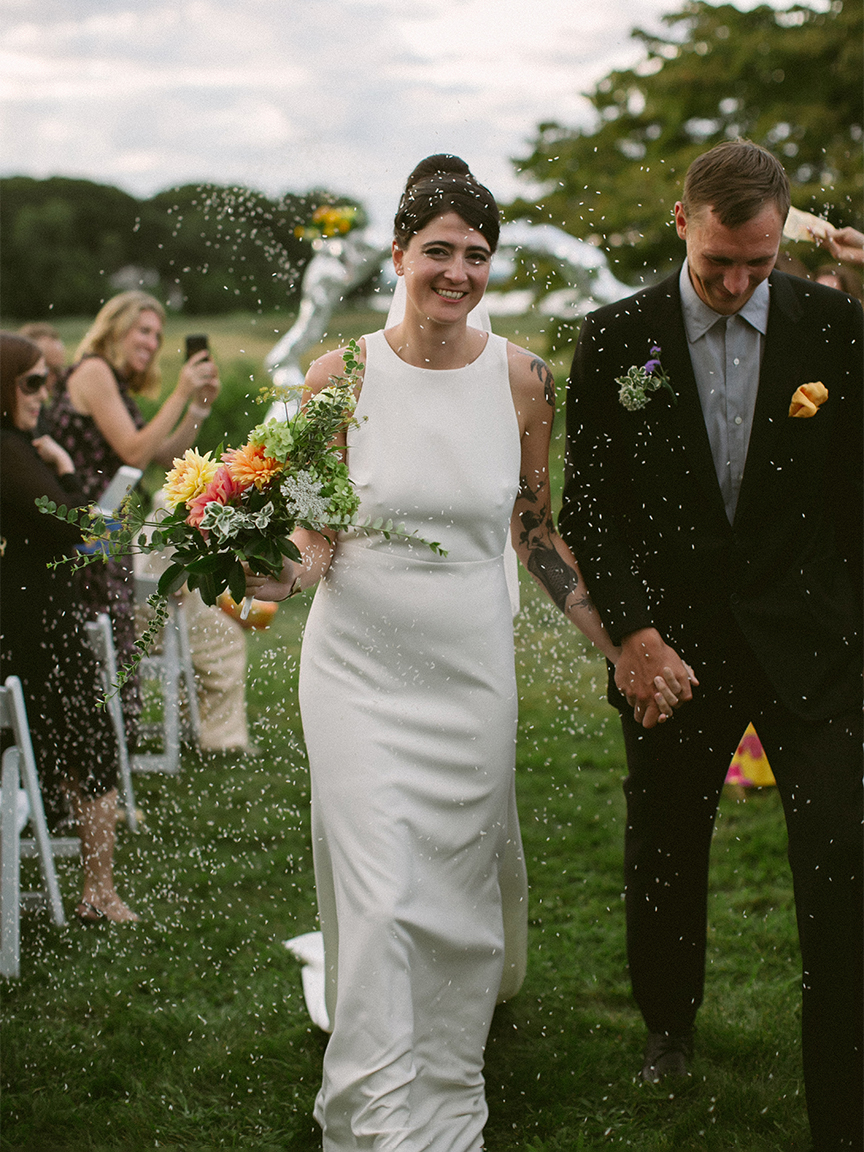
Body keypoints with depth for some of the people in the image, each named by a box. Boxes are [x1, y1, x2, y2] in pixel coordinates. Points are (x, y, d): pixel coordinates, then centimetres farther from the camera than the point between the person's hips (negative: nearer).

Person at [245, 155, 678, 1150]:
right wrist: (269, 575, -26)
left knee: (459, 890, 12)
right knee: (378, 898, -5)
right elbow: (317, 542, -4)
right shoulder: (339, 375, -7)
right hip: (360, 666, -2)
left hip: (471, 669, 2)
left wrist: (617, 645, 7)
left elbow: (534, 531, 9)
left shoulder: (520, 378, -1)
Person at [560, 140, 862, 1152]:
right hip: (671, 642, 1)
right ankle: (668, 1025, 42)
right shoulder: (616, 338, -1)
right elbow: (588, 505, 0)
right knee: (662, 858, 15)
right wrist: (633, 630, -8)